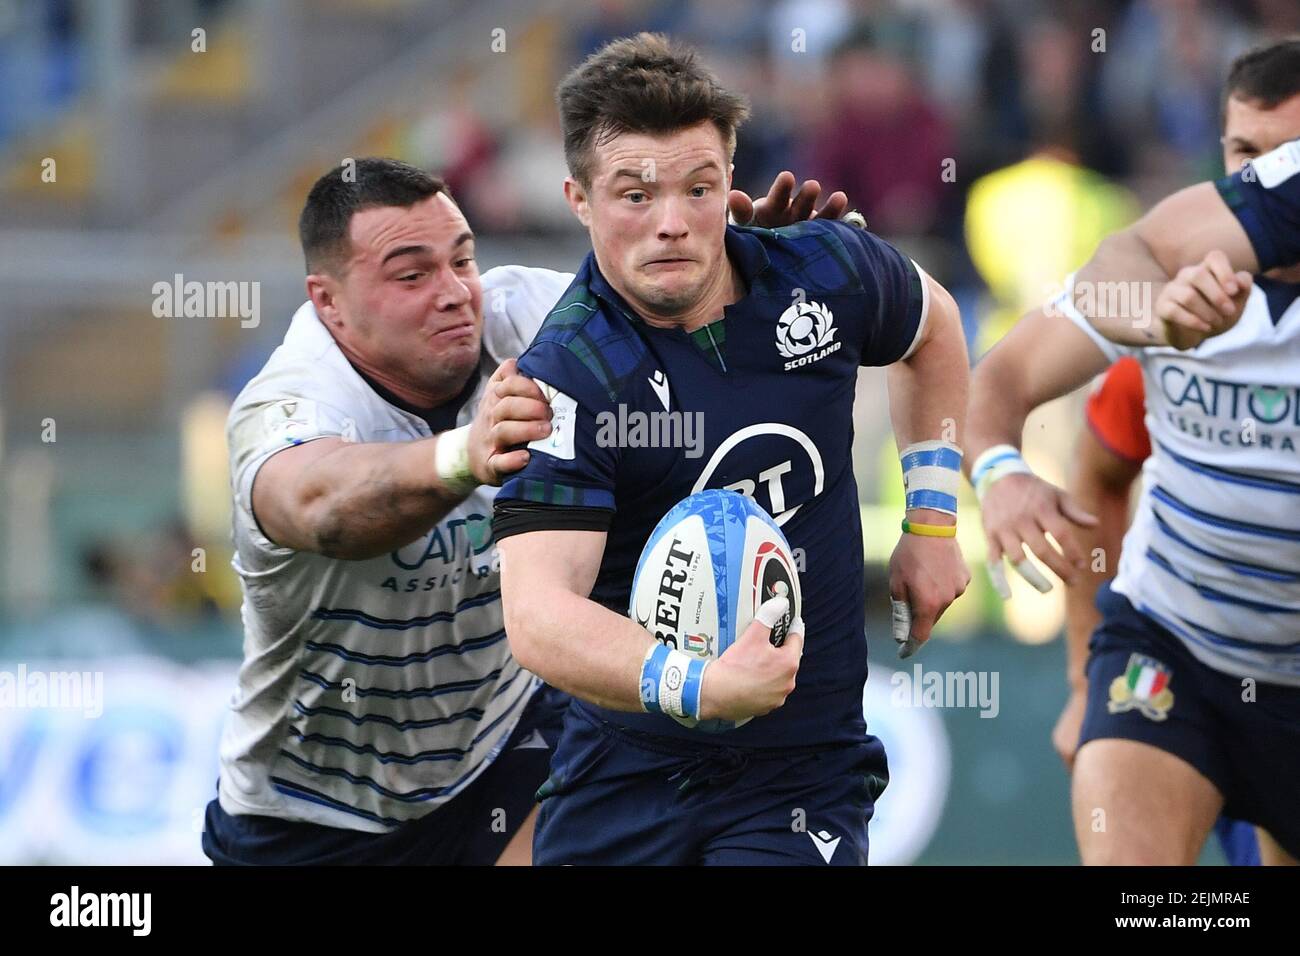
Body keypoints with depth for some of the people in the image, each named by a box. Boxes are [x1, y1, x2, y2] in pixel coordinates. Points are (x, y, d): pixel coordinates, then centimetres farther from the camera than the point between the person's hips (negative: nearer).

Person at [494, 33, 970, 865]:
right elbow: (537, 615, -31)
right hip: (621, 776, -1)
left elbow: (930, 325, 20)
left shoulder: (823, 273, -6)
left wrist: (933, 519, 15)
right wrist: (697, 688, -46)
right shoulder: (567, 378, -20)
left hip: (803, 772, 1)